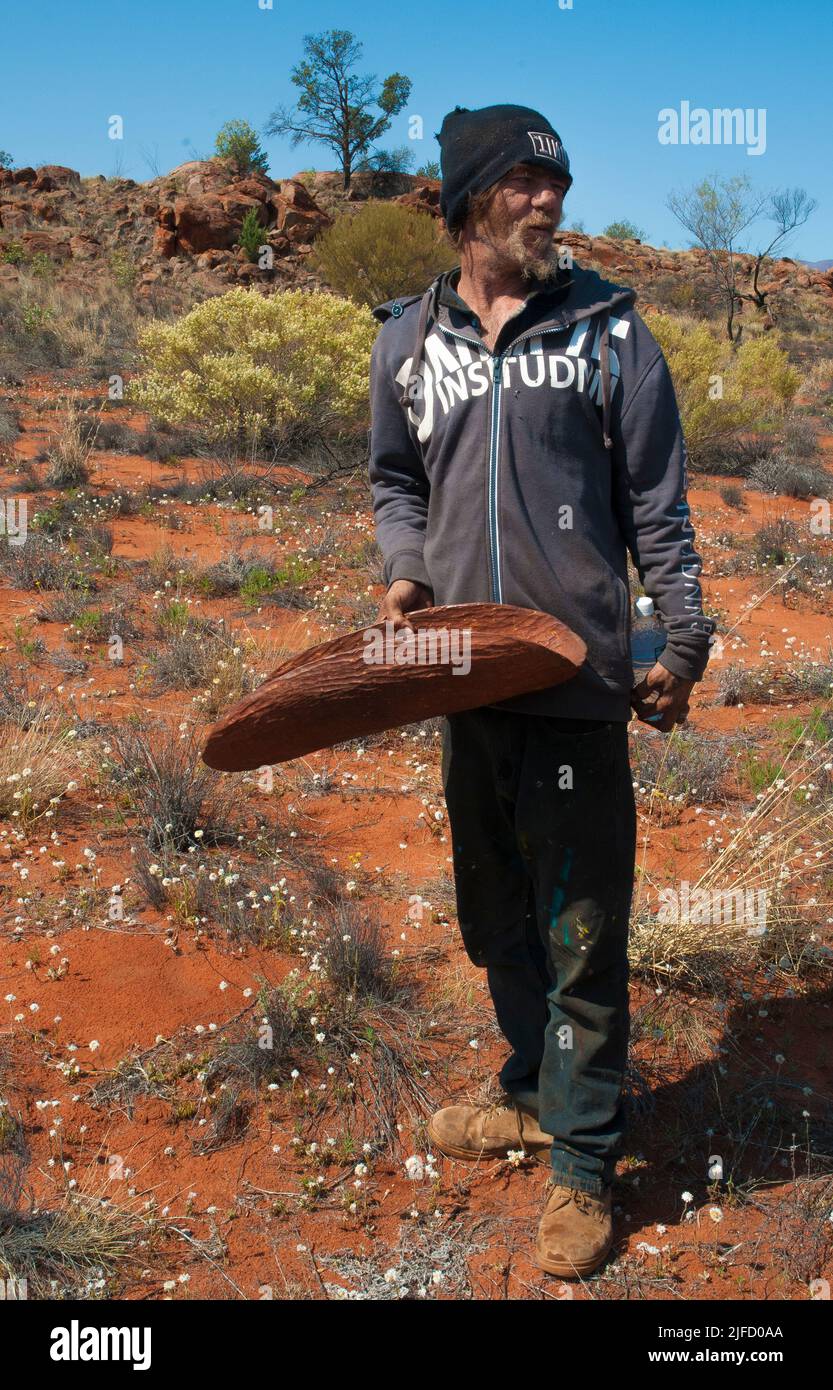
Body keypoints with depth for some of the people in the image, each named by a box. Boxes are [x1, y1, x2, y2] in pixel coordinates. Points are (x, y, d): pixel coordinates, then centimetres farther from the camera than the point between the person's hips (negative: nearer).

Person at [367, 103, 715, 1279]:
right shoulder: (408, 339, 8)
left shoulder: (605, 324, 0)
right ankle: (534, 1095, 39)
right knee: (496, 913, 17)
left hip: (580, 677, -4)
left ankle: (582, 1163, 18)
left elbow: (657, 501, 0)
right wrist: (405, 568, 1)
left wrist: (682, 639, -4)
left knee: (582, 929, 1)